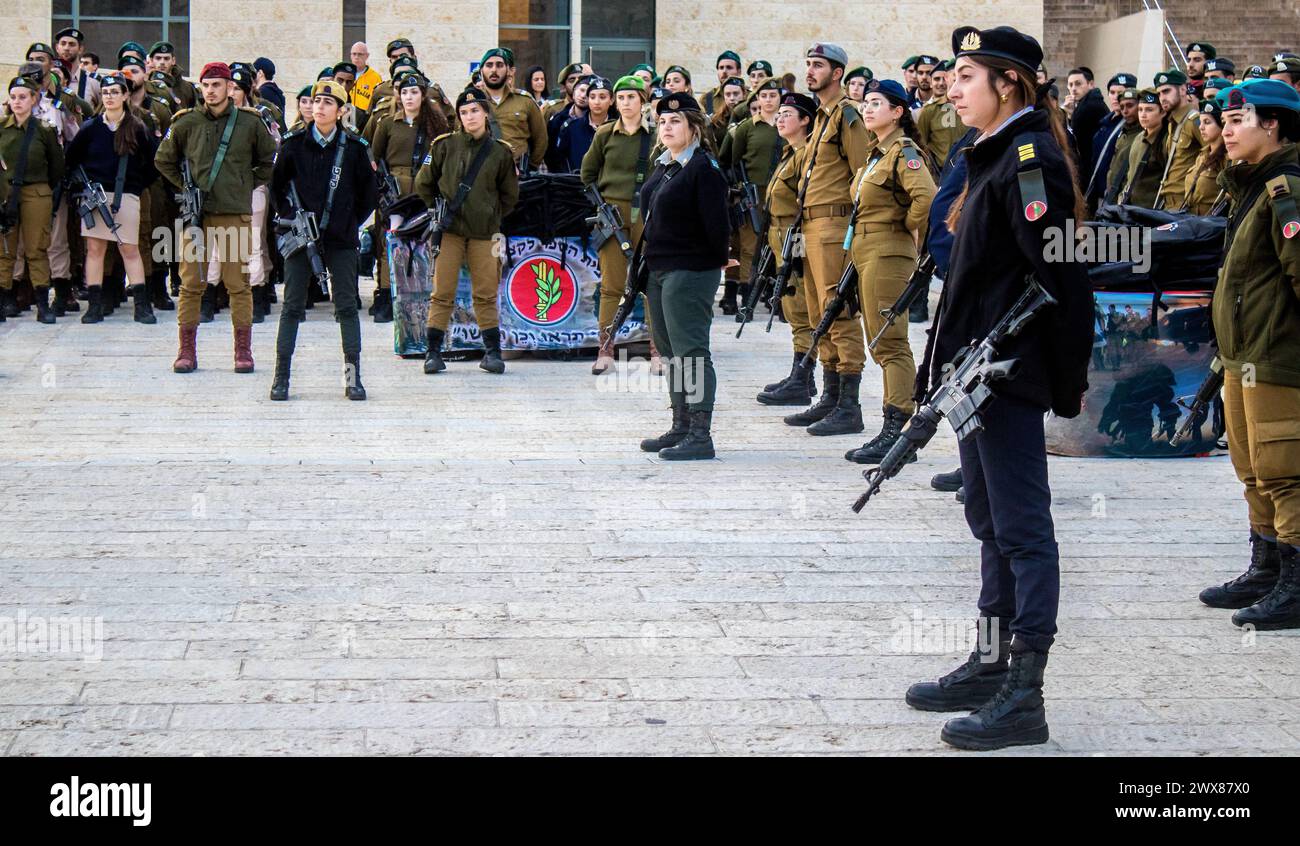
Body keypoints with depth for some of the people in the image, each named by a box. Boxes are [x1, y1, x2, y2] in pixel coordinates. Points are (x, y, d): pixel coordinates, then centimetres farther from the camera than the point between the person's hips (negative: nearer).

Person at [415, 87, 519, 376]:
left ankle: (492, 352, 11)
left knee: (486, 293, 3)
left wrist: (493, 218, 11)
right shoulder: (445, 145, 1)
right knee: (442, 292, -2)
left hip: (484, 233, 1)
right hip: (449, 231, -1)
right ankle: (433, 352, 2)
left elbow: (510, 194, 16)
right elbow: (423, 183, 11)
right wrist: (437, 211, 10)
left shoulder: (500, 152, 4)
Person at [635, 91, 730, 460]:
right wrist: (647, 259, 17)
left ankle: (700, 435, -9)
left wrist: (716, 261, -8)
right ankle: (681, 427, 23)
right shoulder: (662, 166, 15)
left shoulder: (704, 168, -14)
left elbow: (716, 223, -17)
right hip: (659, 270, 10)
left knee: (691, 353, -10)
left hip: (691, 272, -10)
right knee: (671, 352, 14)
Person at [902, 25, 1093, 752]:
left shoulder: (1030, 159, -15)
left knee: (1022, 528, -6)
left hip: (1009, 372, -11)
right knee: (992, 522, 17)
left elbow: (1059, 277, -20)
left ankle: (1025, 699, -2)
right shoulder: (996, 156, 16)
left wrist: (1068, 380, -19)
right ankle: (992, 668, 27)